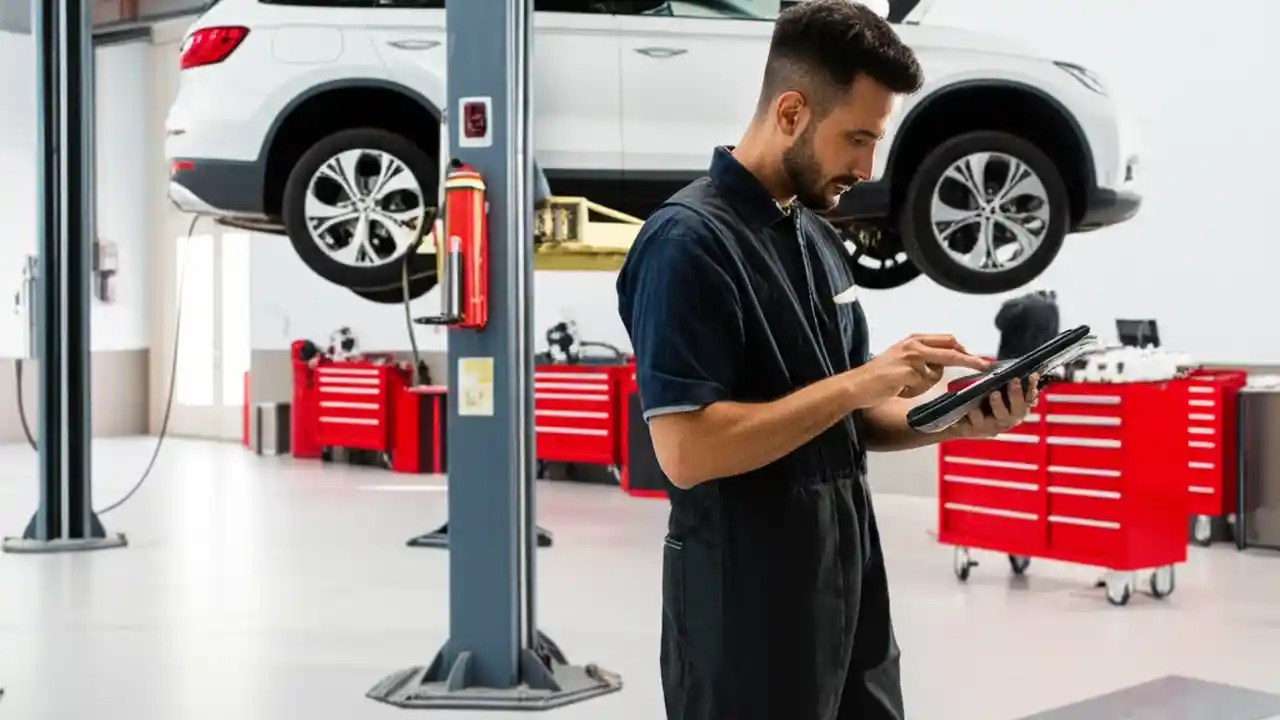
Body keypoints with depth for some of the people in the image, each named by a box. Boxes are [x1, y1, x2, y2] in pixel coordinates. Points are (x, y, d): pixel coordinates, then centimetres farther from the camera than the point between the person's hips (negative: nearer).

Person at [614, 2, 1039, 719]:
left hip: (848, 579, 8)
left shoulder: (818, 235, 10)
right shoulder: (689, 240, -16)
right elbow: (687, 451, -24)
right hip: (745, 602, -8)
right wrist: (858, 382, -21)